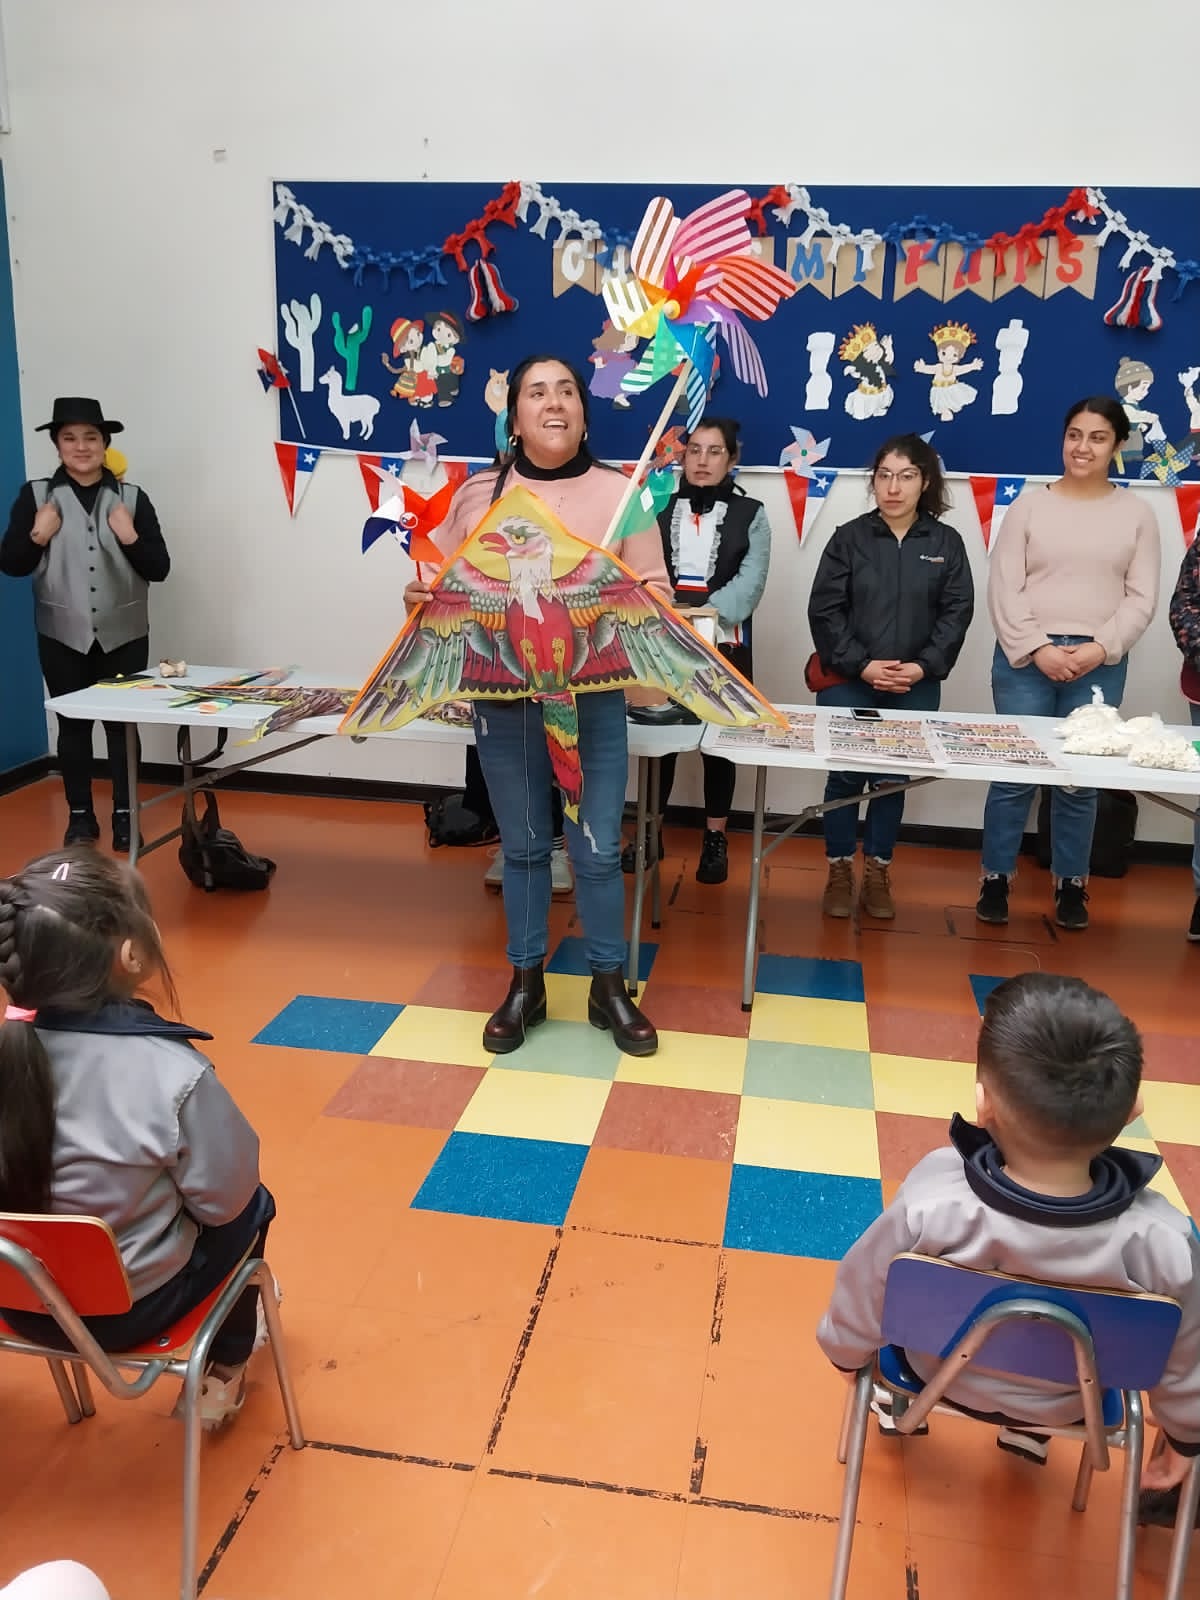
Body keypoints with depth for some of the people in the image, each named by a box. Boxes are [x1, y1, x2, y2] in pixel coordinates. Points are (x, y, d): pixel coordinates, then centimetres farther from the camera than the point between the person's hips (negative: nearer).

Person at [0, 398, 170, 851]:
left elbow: (159, 569, -2)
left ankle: (123, 814, 18)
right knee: (73, 725, 8)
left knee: (122, 724, 6)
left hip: (123, 635, 0)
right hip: (63, 636, 0)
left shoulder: (132, 497, 1)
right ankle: (80, 816, 21)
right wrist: (38, 535, -14)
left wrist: (130, 537, -16)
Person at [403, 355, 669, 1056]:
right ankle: (526, 984, 28)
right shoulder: (478, 494, 4)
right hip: (503, 700, 2)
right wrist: (422, 595, -11)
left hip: (592, 699, -1)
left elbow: (656, 592, -1)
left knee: (598, 850, 4)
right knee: (524, 846, 13)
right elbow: (447, 588, 10)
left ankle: (609, 986, 23)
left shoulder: (619, 492, -1)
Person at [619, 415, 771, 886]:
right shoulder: (658, 507, 7)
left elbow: (750, 580, -9)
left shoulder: (751, 514, 4)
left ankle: (716, 838, 17)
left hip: (722, 645, -1)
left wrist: (708, 612, -25)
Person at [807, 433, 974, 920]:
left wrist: (924, 667, -13)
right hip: (847, 682, -1)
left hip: (914, 688, 1)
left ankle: (877, 872, 21)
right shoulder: (849, 537, -2)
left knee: (894, 778, 6)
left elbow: (957, 612, 0)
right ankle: (840, 871, 15)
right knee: (846, 775, -1)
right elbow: (825, 610, -6)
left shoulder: (946, 542, 3)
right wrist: (861, 665, -15)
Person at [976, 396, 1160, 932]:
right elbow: (1003, 588, -2)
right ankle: (996, 879, 13)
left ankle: (1071, 884, 19)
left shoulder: (1136, 513, 8)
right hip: (1026, 659, -1)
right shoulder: (1030, 504, 4)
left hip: (1099, 666, 1)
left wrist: (1099, 648, -11)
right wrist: (1038, 648, -12)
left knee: (1080, 780, 4)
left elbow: (1141, 598, 4)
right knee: (1013, 773, -1)